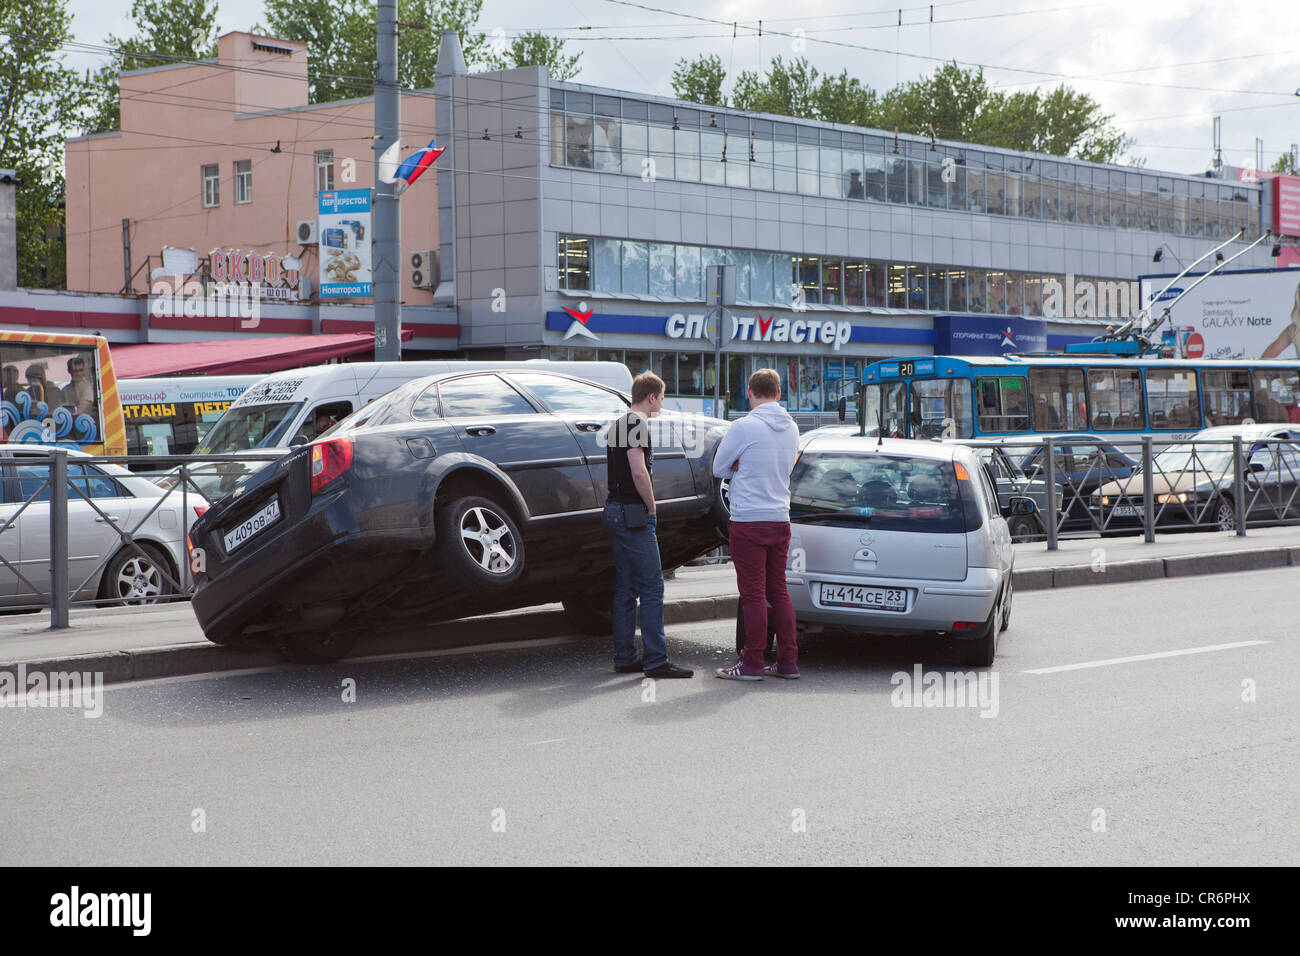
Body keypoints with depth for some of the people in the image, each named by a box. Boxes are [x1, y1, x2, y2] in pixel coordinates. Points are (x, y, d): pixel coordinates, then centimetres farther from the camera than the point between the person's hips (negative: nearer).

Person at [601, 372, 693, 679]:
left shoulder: (617, 424, 18)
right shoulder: (637, 424, -12)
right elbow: (639, 473, -21)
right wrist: (651, 508, -10)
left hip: (615, 512, 10)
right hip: (633, 515, -10)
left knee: (626, 587, 12)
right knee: (652, 587, -8)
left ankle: (624, 657, 14)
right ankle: (655, 660, -10)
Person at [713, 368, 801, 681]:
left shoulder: (744, 427, -12)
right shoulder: (791, 428, 8)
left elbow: (719, 468, -2)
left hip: (749, 521, -6)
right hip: (780, 519, 6)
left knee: (753, 594, -3)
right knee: (778, 592, 12)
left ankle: (752, 664, 0)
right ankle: (788, 661, 13)